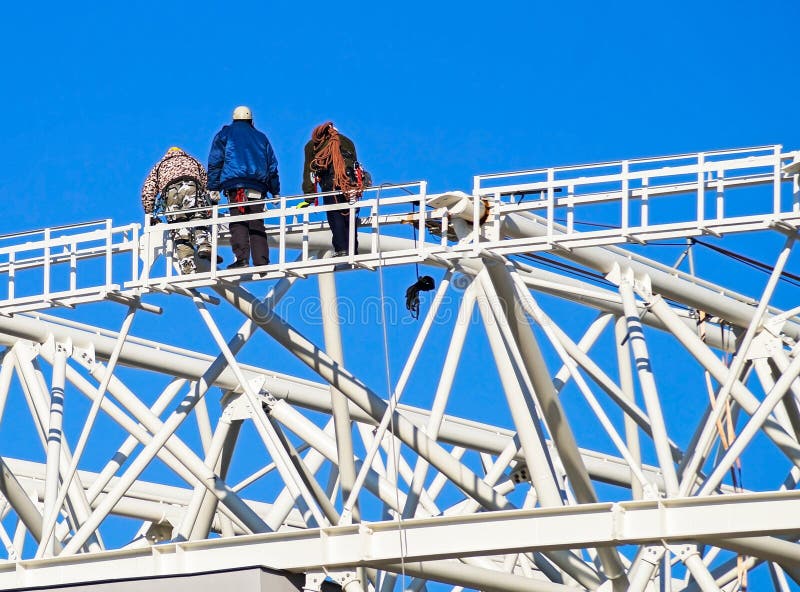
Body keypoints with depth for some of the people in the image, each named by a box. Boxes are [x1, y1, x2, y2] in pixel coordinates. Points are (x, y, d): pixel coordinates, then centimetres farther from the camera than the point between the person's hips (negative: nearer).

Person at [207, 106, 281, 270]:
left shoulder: (225, 133, 16)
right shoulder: (261, 137, 25)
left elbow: (215, 162, 7)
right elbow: (272, 165, 22)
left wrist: (213, 188, 5)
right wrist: (275, 192, 25)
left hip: (235, 184, -3)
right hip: (258, 186, 3)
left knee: (238, 222, -11)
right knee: (257, 224, 1)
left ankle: (241, 258, -27)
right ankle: (261, 262, -10)